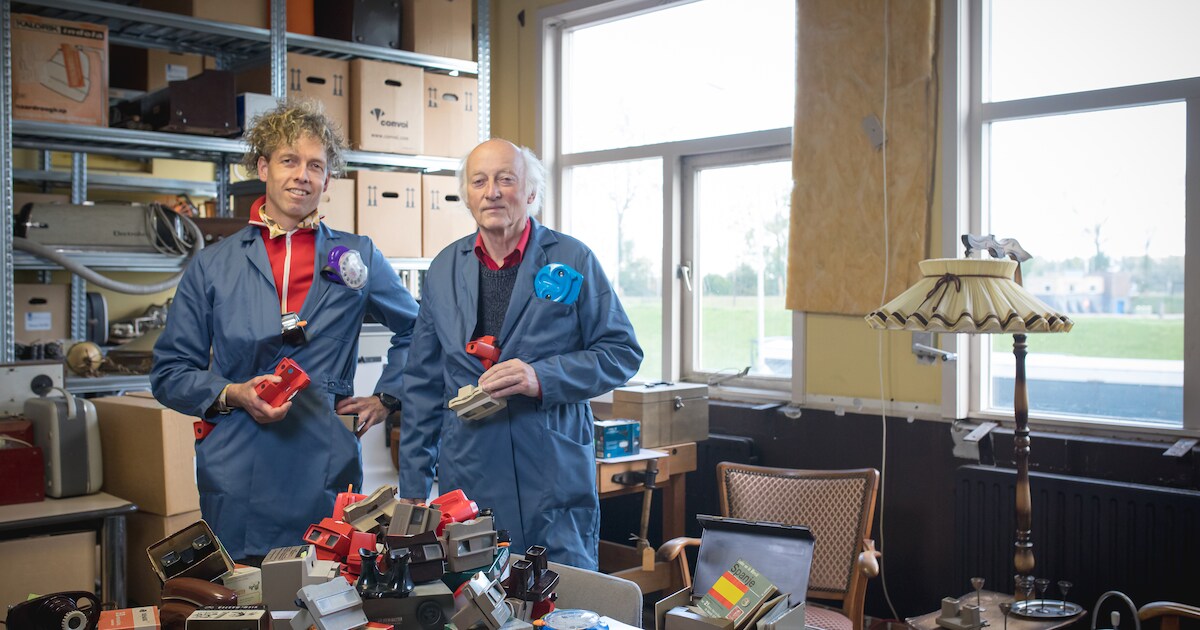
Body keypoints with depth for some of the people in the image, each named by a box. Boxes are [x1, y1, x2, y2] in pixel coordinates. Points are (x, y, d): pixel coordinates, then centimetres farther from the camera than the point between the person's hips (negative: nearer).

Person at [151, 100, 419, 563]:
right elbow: (169, 374, 8)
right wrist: (234, 394, -9)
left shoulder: (357, 257, 9)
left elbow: (415, 330, 22)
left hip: (326, 480, 0)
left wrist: (385, 397, 12)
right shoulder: (212, 266, 8)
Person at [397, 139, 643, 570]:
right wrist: (413, 486, 10)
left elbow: (622, 352, -1)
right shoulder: (444, 269, 10)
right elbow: (423, 383, 13)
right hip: (467, 480, 3)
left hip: (555, 480, -2)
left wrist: (541, 377, -17)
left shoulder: (573, 260, 0)